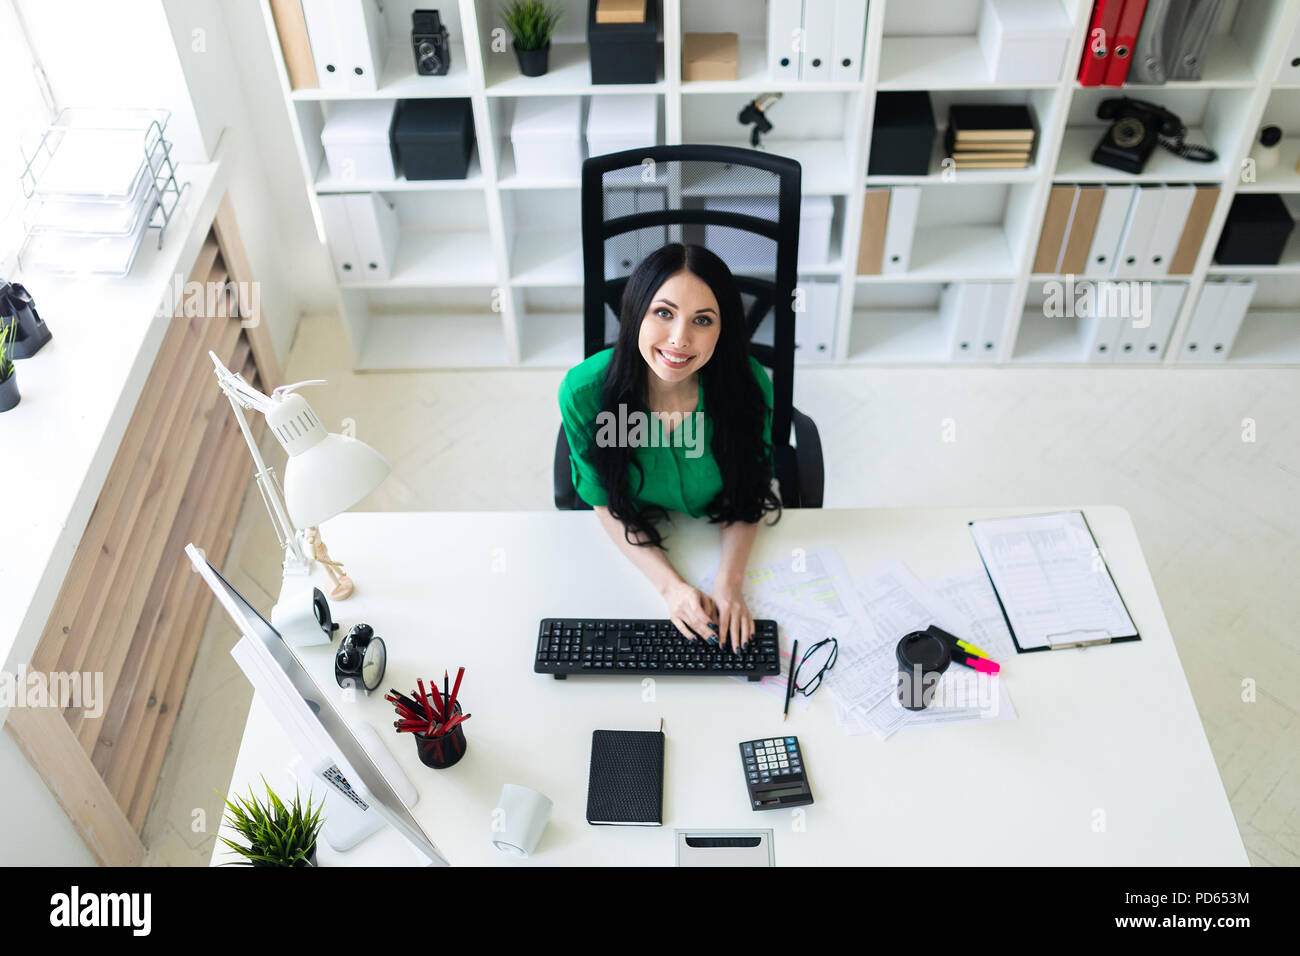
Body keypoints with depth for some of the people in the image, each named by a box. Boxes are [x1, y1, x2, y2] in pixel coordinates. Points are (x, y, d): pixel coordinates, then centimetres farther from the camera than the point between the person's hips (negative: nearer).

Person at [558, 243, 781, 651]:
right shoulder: (584, 391, -25)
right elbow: (607, 505, -12)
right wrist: (671, 585, -23)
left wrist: (728, 581, -23)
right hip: (633, 553, 0)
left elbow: (746, 495, -8)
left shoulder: (748, 384, -23)